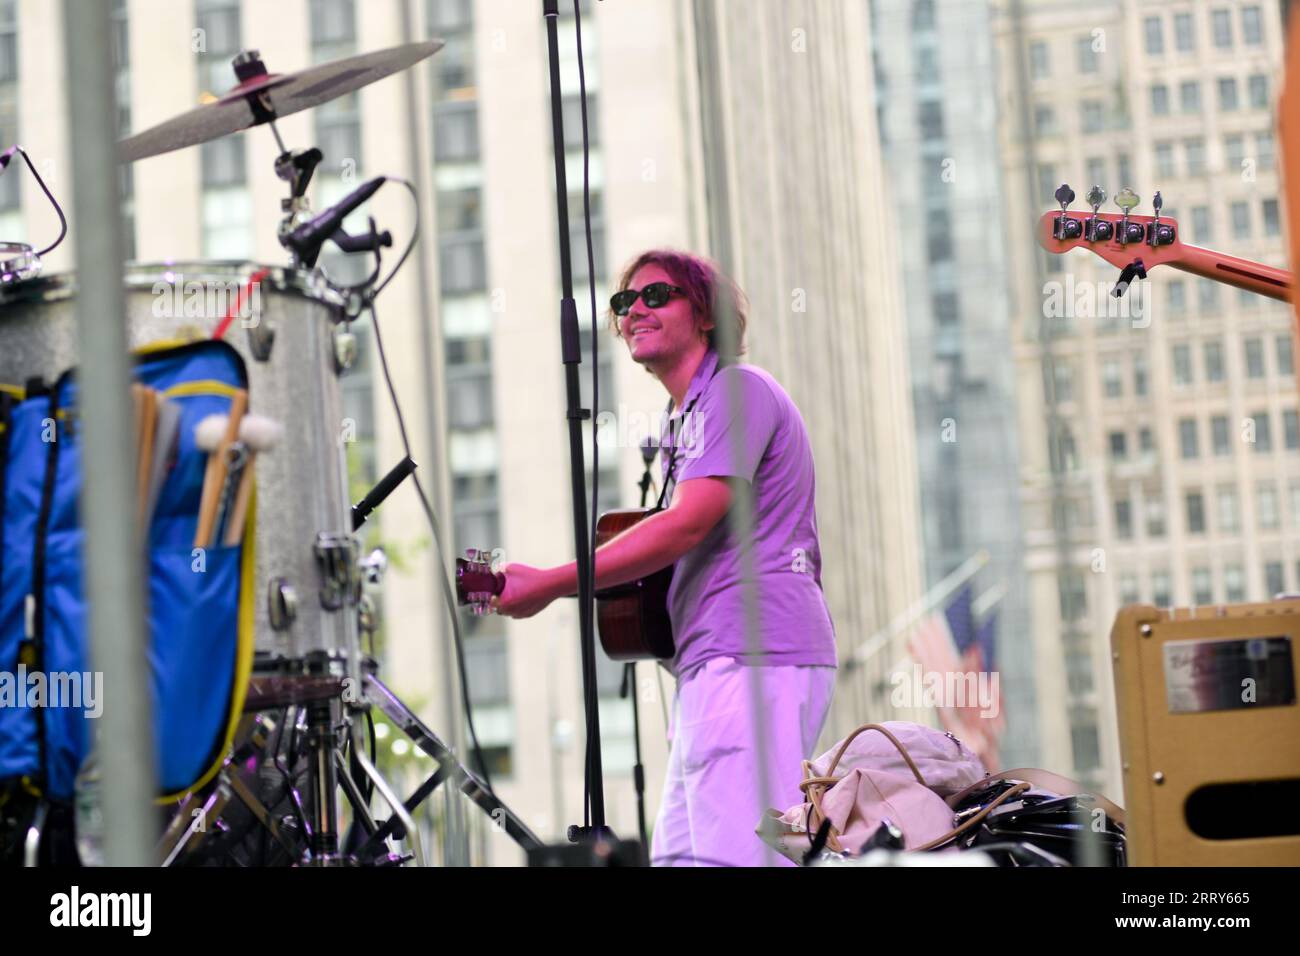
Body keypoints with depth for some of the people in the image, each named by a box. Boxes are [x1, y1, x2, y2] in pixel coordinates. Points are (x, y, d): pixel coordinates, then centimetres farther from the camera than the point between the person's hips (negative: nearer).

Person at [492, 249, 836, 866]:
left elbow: (688, 525, -16)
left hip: (750, 657, -10)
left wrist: (549, 584, -13)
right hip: (711, 661, 10)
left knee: (731, 855, -17)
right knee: (677, 853, 7)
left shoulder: (736, 390, -5)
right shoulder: (684, 421, 27)